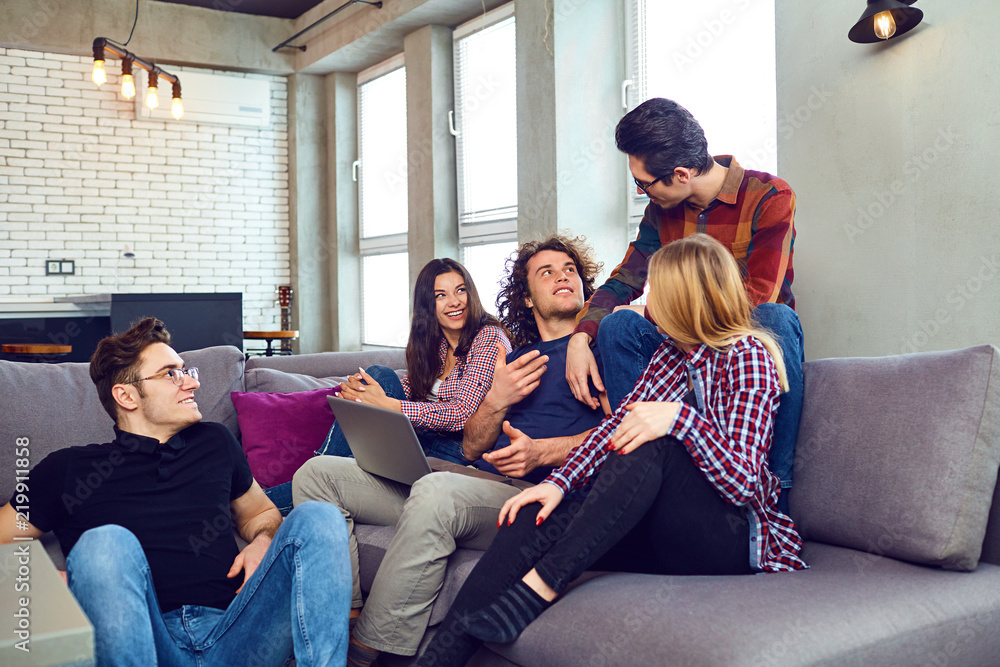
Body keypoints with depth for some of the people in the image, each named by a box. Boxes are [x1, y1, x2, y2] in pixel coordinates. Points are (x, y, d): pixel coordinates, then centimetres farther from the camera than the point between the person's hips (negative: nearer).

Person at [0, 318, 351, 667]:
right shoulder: (69, 468, 11)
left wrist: (262, 542, 12)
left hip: (234, 638, 3)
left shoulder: (215, 442, 21)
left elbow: (261, 513, 35)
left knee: (316, 518, -18)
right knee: (104, 543, -32)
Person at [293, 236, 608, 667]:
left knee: (436, 492, -40)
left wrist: (542, 451, -18)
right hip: (476, 483, 7)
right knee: (318, 473, -2)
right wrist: (497, 400, -1)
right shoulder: (514, 359, 27)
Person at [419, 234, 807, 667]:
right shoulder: (671, 353, 15)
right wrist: (560, 482, -13)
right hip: (665, 533, 7)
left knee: (652, 445, -33)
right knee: (538, 517, -18)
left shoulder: (748, 357, -8)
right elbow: (619, 425, 2)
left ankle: (539, 587, -33)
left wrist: (680, 416, -32)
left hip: (730, 541, -6)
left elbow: (742, 483, -18)